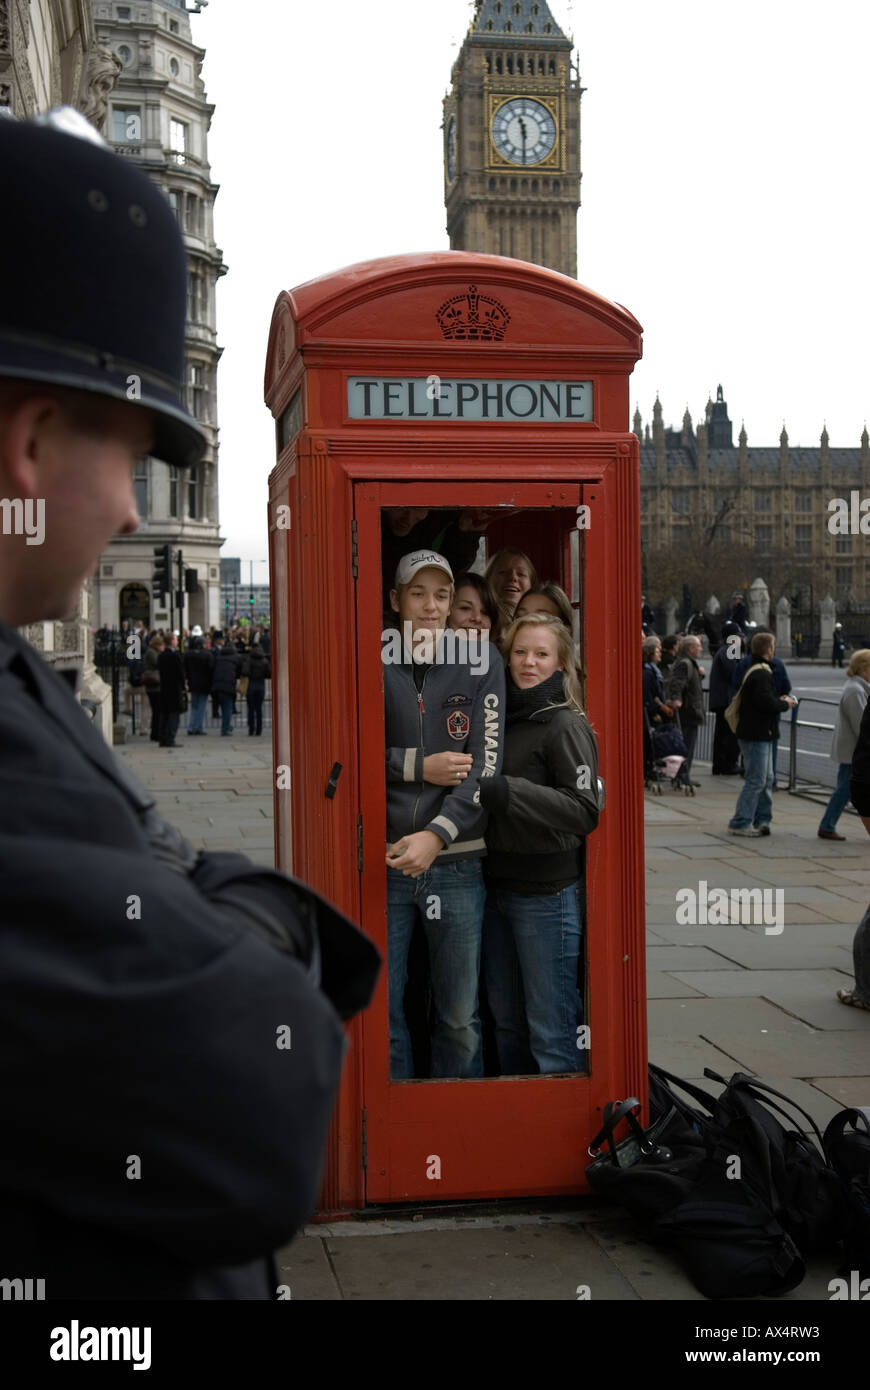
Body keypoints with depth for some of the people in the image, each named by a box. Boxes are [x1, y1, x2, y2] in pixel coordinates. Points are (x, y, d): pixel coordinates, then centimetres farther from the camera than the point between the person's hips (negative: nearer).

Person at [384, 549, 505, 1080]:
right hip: (383, 858, 1)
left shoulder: (481, 664, 3)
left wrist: (437, 835, -17)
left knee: (461, 1015, 7)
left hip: (456, 862, 0)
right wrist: (420, 766, -10)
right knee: (383, 1006, 5)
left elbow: (486, 763, -6)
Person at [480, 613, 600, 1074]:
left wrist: (502, 790, -27)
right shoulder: (502, 718, 11)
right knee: (506, 1023, 17)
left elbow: (584, 811, -21)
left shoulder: (566, 726, -11)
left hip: (547, 893, -7)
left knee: (551, 1032, -3)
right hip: (497, 887, 7)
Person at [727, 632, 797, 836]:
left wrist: (779, 700, 8)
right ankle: (741, 823, -4)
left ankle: (761, 819, 19)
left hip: (759, 735, 11)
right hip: (757, 735, -11)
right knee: (756, 780, -7)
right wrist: (785, 703, -8)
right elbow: (766, 703, -25)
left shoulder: (752, 670, 15)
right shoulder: (761, 674, -17)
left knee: (767, 779, 15)